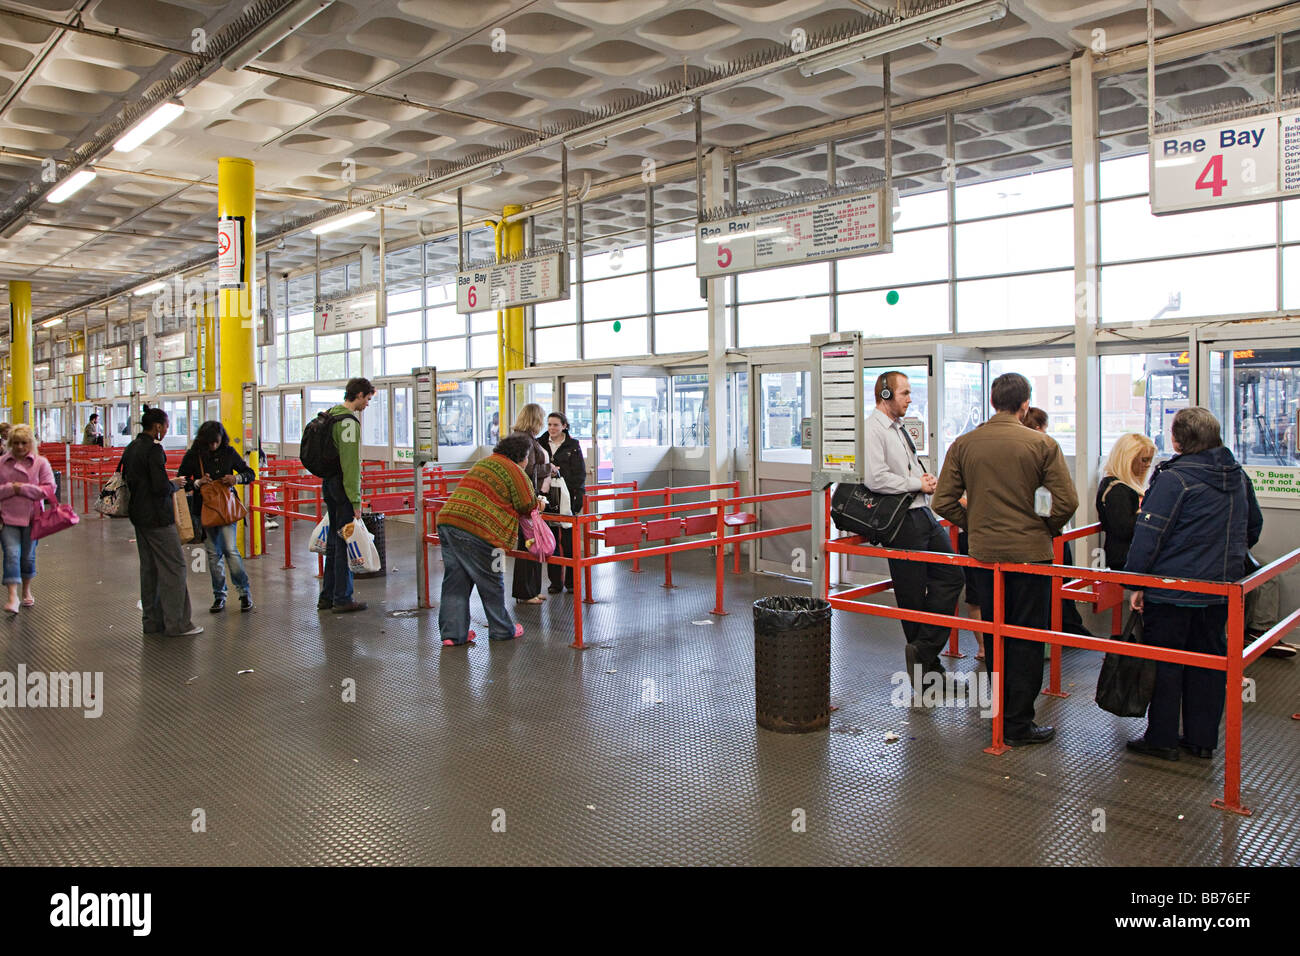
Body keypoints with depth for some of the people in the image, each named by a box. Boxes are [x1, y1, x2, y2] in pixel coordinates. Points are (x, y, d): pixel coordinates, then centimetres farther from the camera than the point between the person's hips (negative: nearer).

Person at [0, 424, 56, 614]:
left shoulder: (41, 463, -1)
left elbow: (49, 489, -5)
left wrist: (24, 488, -14)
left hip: (31, 517, 0)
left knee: (28, 556, 12)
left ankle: (27, 591, 32)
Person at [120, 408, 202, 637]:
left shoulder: (131, 448, 11)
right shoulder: (153, 449, -17)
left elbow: (125, 478, 19)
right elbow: (162, 487, -22)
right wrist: (176, 485, -3)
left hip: (139, 514, 10)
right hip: (157, 516, -9)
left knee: (149, 567, 14)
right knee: (173, 566, -4)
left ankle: (153, 620, 21)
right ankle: (176, 623, -3)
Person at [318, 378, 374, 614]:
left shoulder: (332, 415, 14)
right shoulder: (349, 421, -17)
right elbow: (350, 463, -20)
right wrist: (356, 500, -19)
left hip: (329, 484, 10)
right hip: (343, 487, -10)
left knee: (335, 540, 16)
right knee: (346, 541, -3)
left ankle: (327, 596, 23)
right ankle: (342, 599, 2)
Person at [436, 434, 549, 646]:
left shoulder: (485, 462, 27)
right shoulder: (513, 470, -2)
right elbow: (527, 505, 0)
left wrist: (534, 502, 31)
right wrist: (539, 502, 23)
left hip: (447, 519, 8)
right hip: (474, 529, -8)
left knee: (455, 582, 11)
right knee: (490, 583, 6)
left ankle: (452, 633, 11)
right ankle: (502, 631, 20)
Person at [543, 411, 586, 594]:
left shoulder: (573, 445, 2)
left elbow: (580, 474, -1)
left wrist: (577, 500, -9)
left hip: (567, 498, -3)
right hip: (547, 498, 3)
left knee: (568, 541, -1)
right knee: (551, 540, 4)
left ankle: (571, 581, 9)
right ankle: (555, 581, 12)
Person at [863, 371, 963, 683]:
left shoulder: (899, 428, 18)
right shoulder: (872, 429, -12)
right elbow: (876, 479, -23)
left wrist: (926, 478, 7)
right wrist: (918, 484, -12)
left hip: (923, 513, 10)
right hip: (902, 521, -9)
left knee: (951, 576, 5)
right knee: (912, 596, 1)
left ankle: (924, 652, 10)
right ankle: (925, 659, 15)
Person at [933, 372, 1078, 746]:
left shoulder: (964, 444, -2)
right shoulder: (1042, 444, -8)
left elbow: (943, 501, -4)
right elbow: (1067, 501, -12)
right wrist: (1047, 530, 5)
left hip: (983, 552, 3)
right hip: (1030, 552, -3)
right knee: (1027, 640, 6)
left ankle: (1002, 712, 27)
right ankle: (1018, 724, 11)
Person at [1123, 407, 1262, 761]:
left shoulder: (1174, 479, -18)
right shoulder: (1240, 477, 6)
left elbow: (1148, 536, -19)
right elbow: (1253, 529, 20)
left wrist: (1136, 583, -12)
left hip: (1172, 589, -7)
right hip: (1221, 589, 7)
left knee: (1165, 662, 4)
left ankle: (1162, 739, 12)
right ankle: (1203, 738, 23)